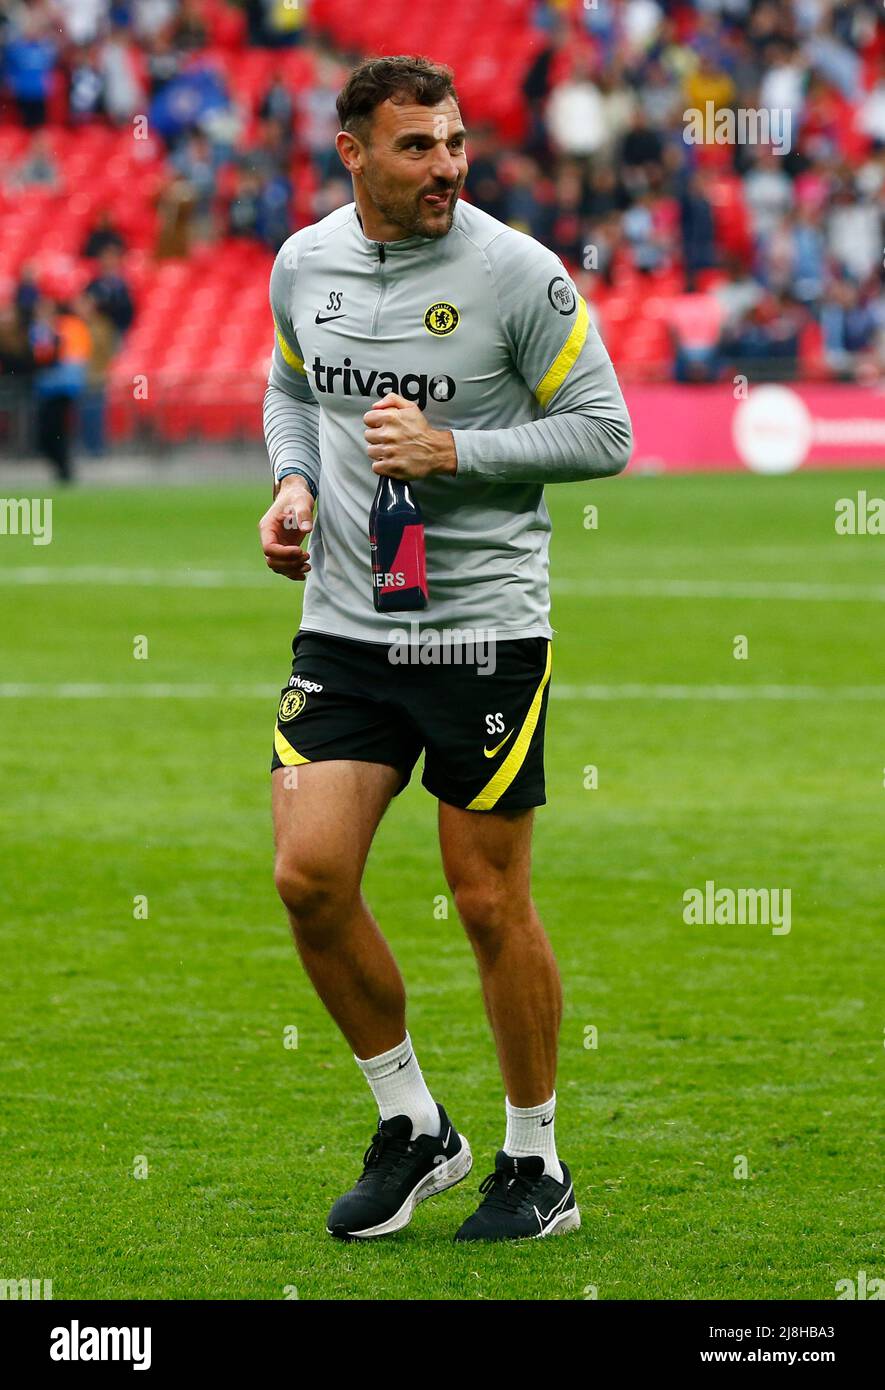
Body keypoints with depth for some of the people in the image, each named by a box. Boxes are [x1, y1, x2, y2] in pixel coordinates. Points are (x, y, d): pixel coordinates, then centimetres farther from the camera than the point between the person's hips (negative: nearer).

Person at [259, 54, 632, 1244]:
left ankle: (537, 1164, 17)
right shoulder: (304, 264, 4)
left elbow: (604, 431, -7)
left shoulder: (518, 272, -10)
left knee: (491, 902, 1)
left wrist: (453, 450, -17)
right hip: (344, 625, 4)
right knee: (310, 875, -7)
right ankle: (412, 1130, 12)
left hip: (485, 627, -4)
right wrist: (293, 482, 3)